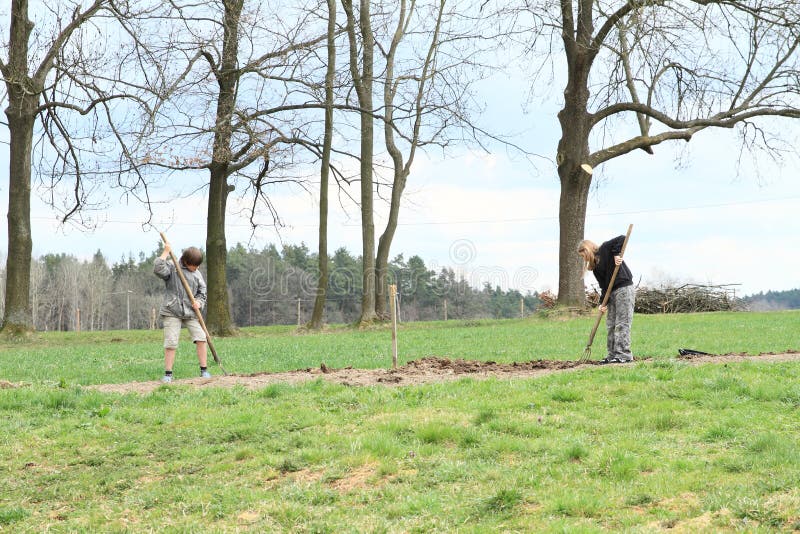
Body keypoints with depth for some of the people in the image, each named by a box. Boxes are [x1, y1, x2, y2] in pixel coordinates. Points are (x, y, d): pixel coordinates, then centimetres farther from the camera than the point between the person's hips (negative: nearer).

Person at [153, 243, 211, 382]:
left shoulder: (197, 274, 11)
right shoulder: (172, 268, -1)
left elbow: (202, 292, 15)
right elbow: (158, 269, -20)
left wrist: (199, 302, -5)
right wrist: (166, 252, -15)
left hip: (191, 312, 3)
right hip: (172, 312, -3)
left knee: (201, 339, -8)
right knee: (170, 343, -7)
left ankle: (204, 370, 1)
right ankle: (168, 374, 3)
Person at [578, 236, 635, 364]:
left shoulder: (605, 249, -3)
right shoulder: (595, 267, 15)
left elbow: (622, 239, -12)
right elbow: (603, 285, 9)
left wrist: (616, 254, -18)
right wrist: (603, 302, -3)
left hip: (624, 289, -9)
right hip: (612, 293, 9)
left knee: (622, 323, -8)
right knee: (611, 324, 8)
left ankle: (624, 354, -7)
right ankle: (613, 354, 14)